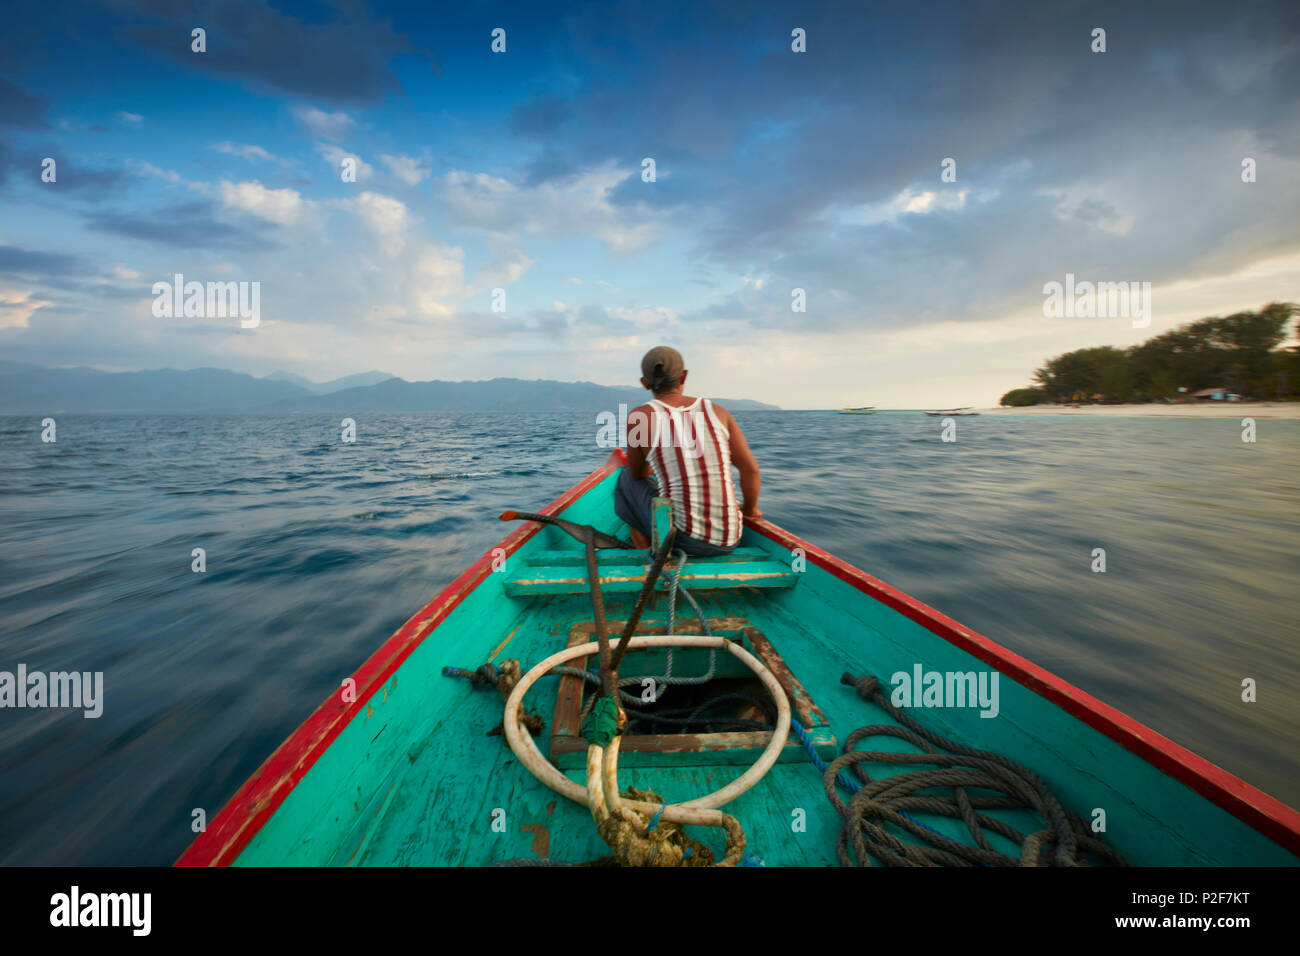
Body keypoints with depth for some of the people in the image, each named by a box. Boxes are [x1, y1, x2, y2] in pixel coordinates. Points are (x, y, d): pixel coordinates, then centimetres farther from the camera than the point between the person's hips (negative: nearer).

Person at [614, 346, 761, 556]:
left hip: (683, 538, -4)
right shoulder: (718, 412, 4)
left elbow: (637, 474, 9)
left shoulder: (640, 416, -6)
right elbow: (751, 470, 1)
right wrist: (750, 509, 20)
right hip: (729, 541, 4)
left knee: (627, 481, 23)